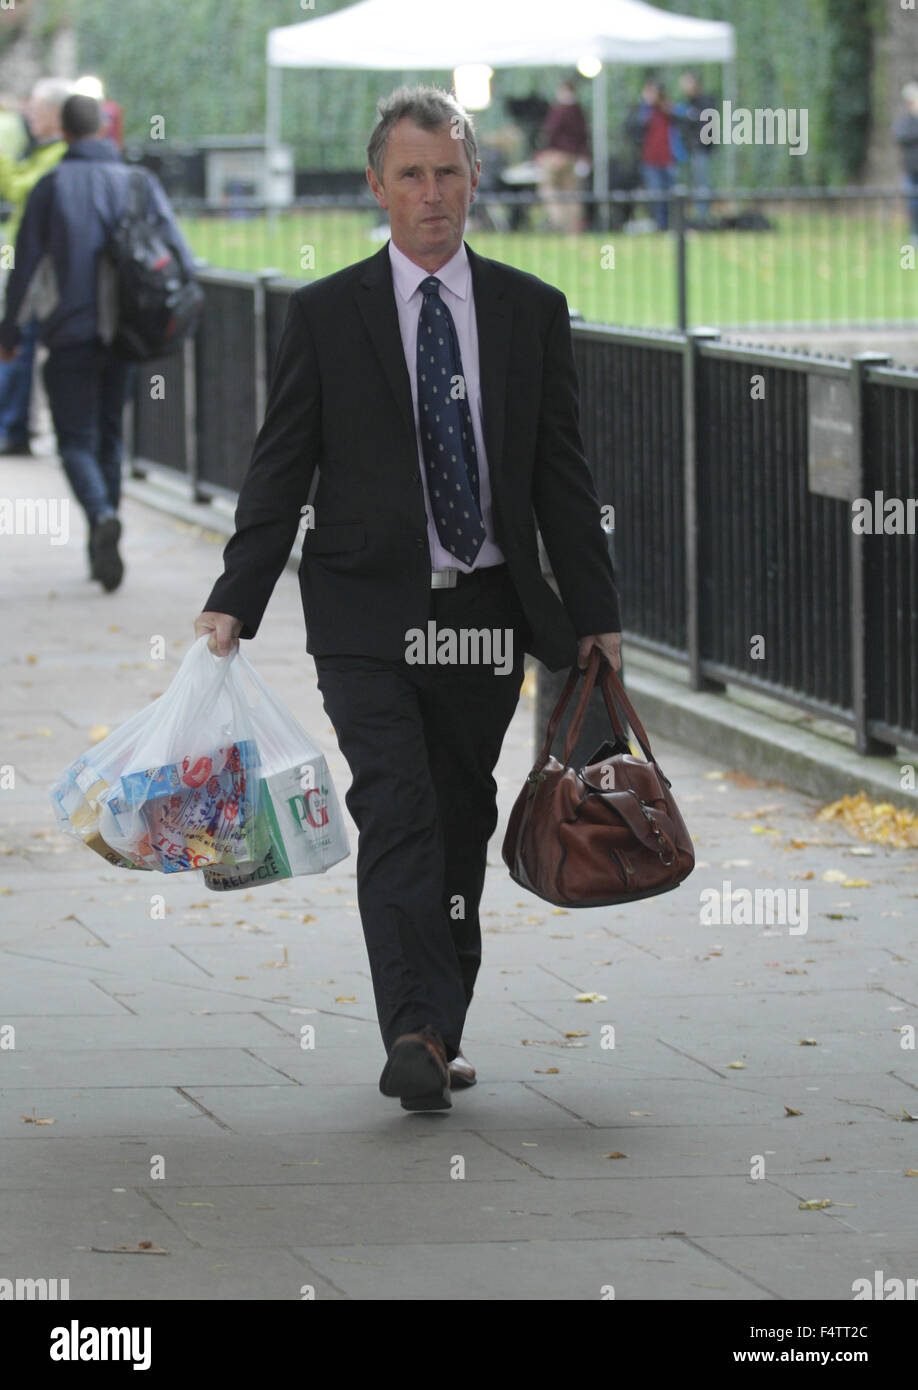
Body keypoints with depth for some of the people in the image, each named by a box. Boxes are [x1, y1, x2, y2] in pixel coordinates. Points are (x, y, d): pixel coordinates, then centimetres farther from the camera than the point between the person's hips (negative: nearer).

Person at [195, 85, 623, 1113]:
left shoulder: (531, 313, 6)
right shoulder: (325, 315, 1)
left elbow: (563, 477, 9)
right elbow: (279, 473, 1)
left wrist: (596, 615, 7)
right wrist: (233, 603, -7)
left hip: (486, 618, 3)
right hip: (370, 614, -3)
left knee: (460, 828, 8)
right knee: (398, 817, -15)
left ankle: (438, 1032, 18)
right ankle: (415, 1038, -22)